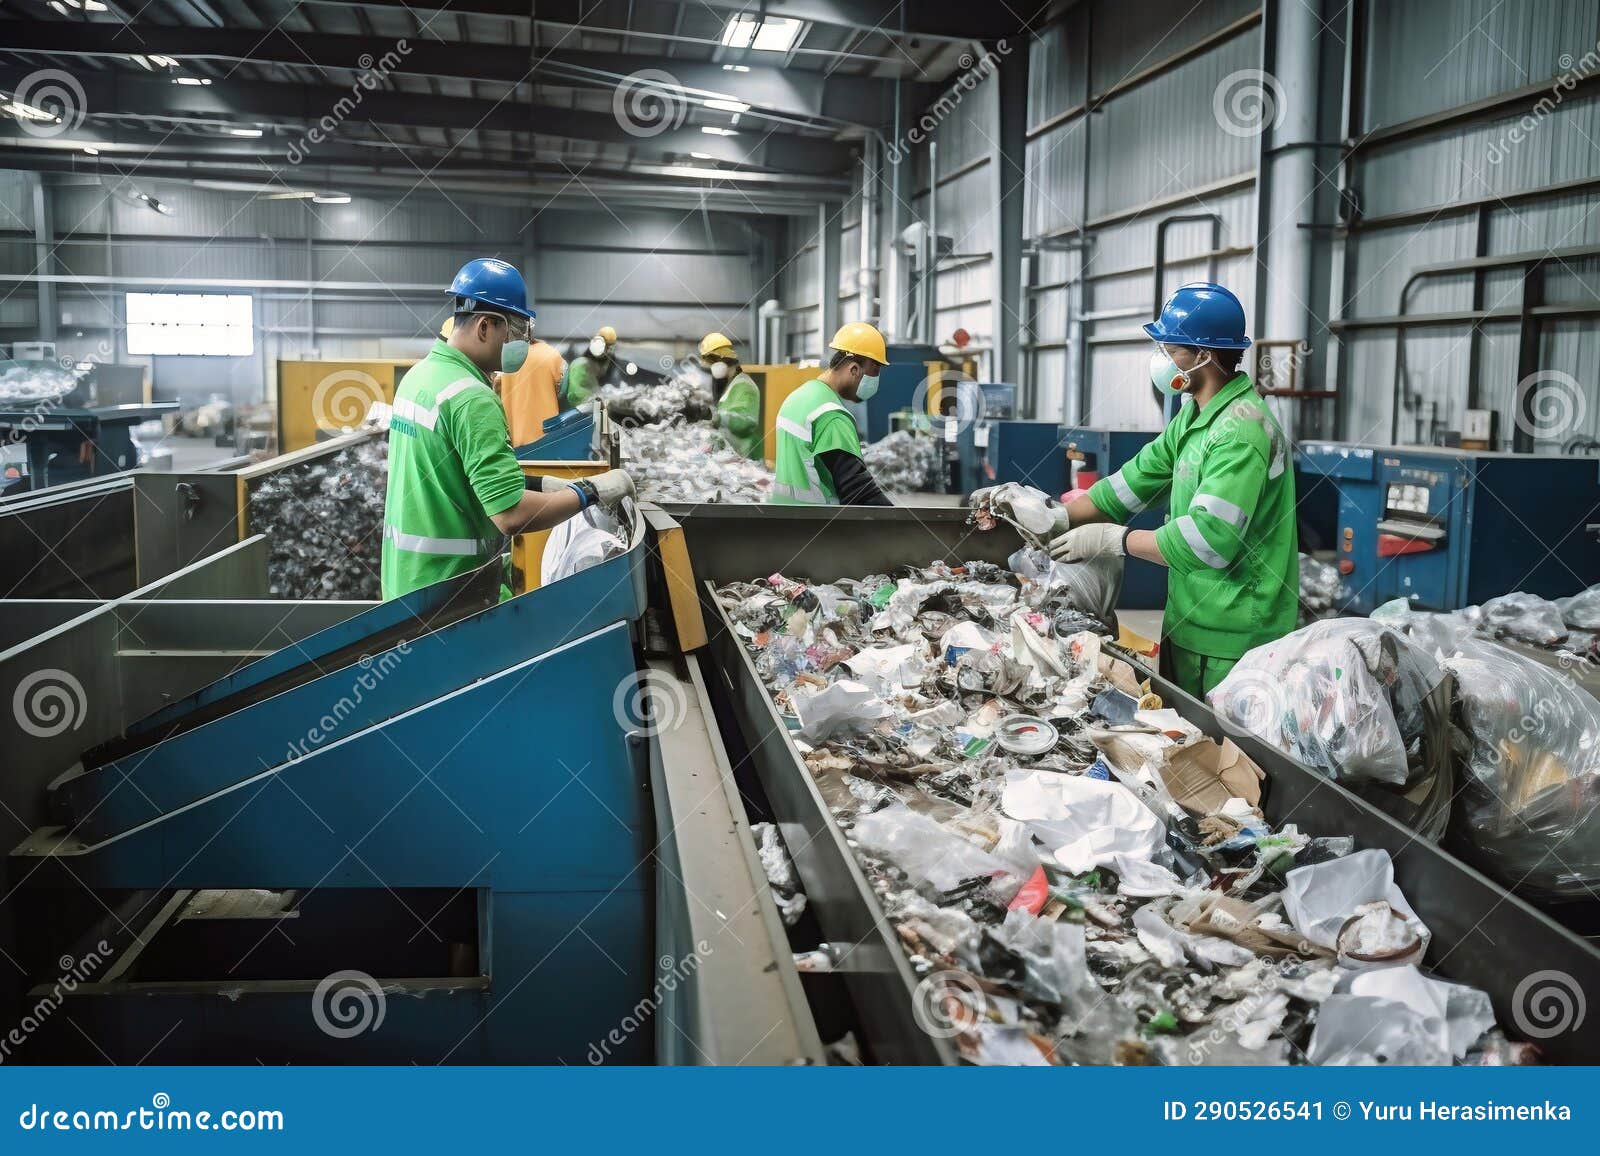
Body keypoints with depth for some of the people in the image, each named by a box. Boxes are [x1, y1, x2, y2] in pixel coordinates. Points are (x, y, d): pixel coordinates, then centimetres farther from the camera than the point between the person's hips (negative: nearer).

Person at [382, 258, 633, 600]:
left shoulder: (419, 373, 7)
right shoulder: (471, 398, -21)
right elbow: (512, 514, -27)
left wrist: (536, 485, 9)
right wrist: (591, 491, -16)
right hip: (450, 590, -9)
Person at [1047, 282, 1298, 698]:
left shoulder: (1241, 429, -22)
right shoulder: (1194, 419, 10)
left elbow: (1207, 540, -28)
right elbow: (1135, 481, 11)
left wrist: (1112, 539, -20)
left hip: (1232, 642, -9)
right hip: (1188, 624, 9)